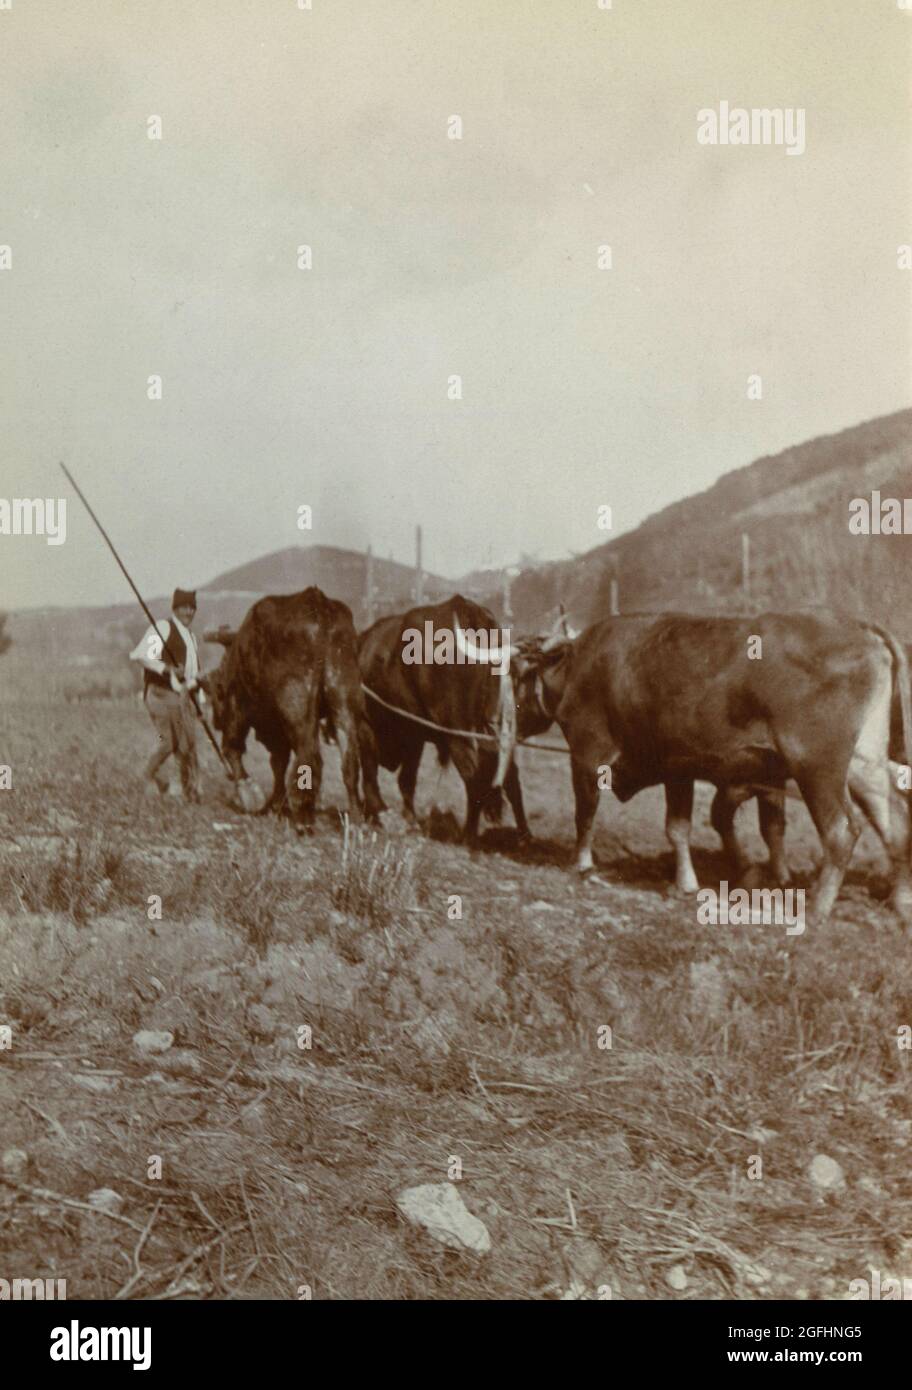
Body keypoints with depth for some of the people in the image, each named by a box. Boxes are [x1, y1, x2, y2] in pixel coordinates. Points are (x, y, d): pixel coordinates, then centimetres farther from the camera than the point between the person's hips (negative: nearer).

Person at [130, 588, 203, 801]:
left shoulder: (191, 637, 23)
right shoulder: (163, 628, -5)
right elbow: (138, 655, -15)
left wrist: (200, 701, 22)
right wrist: (167, 668, -25)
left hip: (182, 696, 7)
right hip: (161, 694, -7)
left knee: (188, 744, 1)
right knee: (169, 742, -12)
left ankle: (192, 792, 6)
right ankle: (152, 776, 13)